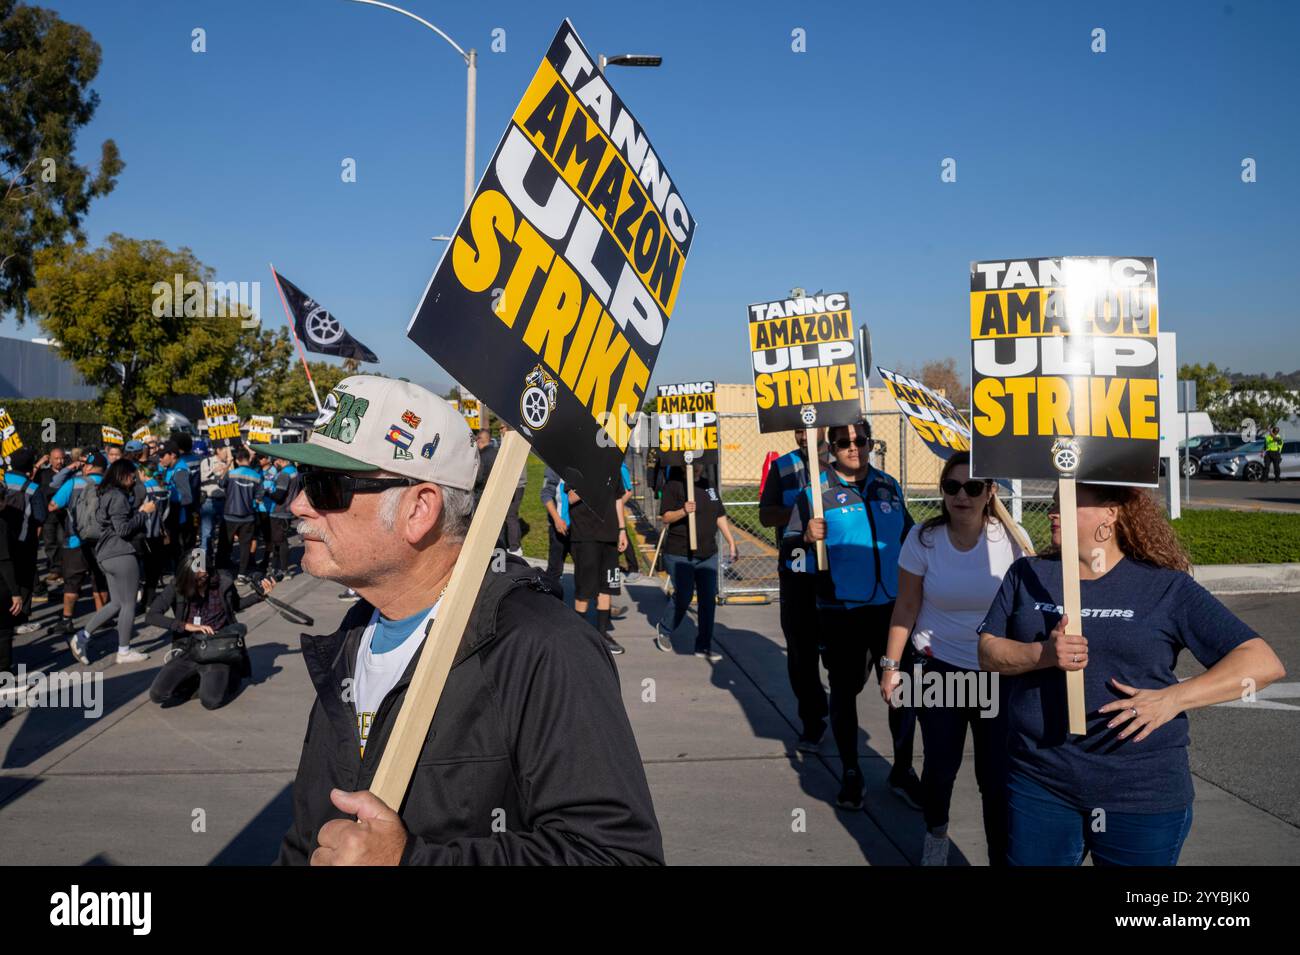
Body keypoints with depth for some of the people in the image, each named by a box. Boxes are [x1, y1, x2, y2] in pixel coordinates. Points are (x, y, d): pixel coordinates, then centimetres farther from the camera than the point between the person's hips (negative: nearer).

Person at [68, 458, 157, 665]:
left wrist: (139, 511, 12)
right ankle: (124, 651, 6)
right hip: (121, 555, -10)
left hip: (107, 555, 10)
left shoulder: (107, 495, 17)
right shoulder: (118, 497, -14)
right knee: (129, 604, 0)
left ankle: (81, 637, 11)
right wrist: (144, 512, -12)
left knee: (116, 603, 15)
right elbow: (123, 529, -19)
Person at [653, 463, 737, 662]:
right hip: (680, 554, -6)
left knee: (708, 599, 3)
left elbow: (720, 516, 19)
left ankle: (704, 646, 12)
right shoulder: (674, 486, -6)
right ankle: (664, 631, 25)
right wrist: (683, 511, -29)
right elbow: (665, 517, -11)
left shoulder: (709, 485, 14)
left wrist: (731, 542, 17)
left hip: (708, 554, 6)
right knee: (683, 597, -3)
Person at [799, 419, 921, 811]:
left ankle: (903, 771, 22)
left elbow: (907, 538, 19)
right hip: (840, 609, -3)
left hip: (891, 605, 3)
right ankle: (850, 774, 24)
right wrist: (809, 539, -26)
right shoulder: (817, 491, -3)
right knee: (844, 688, 9)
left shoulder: (889, 486, 8)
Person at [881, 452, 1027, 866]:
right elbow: (906, 607, -3)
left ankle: (1002, 857, 19)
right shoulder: (923, 538, -9)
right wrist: (891, 665, -1)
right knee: (941, 765, 6)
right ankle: (935, 835, 37)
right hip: (938, 667, 1)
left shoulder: (1011, 539, -11)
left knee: (998, 776, -2)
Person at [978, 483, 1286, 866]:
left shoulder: (1167, 587, -4)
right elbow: (988, 651, 2)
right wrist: (1044, 654, -18)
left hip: (1143, 795, -2)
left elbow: (1263, 663, -7)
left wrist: (1172, 698, -20)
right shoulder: (1028, 575, 5)